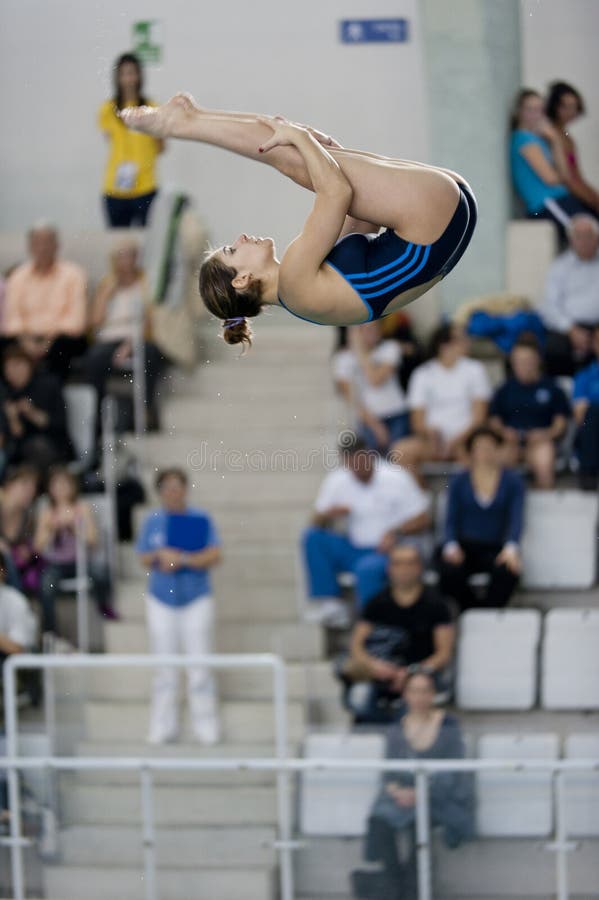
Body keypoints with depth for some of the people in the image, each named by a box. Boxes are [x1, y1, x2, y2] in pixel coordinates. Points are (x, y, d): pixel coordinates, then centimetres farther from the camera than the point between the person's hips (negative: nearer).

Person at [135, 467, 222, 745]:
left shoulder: (201, 520, -1)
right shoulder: (152, 522, 6)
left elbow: (214, 556, -9)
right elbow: (144, 559, 7)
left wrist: (183, 559, -19)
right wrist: (159, 556, -14)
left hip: (196, 599, -2)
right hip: (161, 600, 2)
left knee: (199, 663, -5)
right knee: (164, 666, 3)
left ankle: (205, 725, 1)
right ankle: (163, 725, 9)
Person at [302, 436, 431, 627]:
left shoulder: (395, 478, -7)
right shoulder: (336, 481, 3)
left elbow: (423, 519, -6)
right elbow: (317, 522, 5)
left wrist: (395, 533, -23)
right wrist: (328, 515, -19)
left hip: (391, 549, -5)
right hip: (355, 549, 5)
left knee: (367, 568, -38)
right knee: (312, 537, -17)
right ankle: (329, 604, -20)